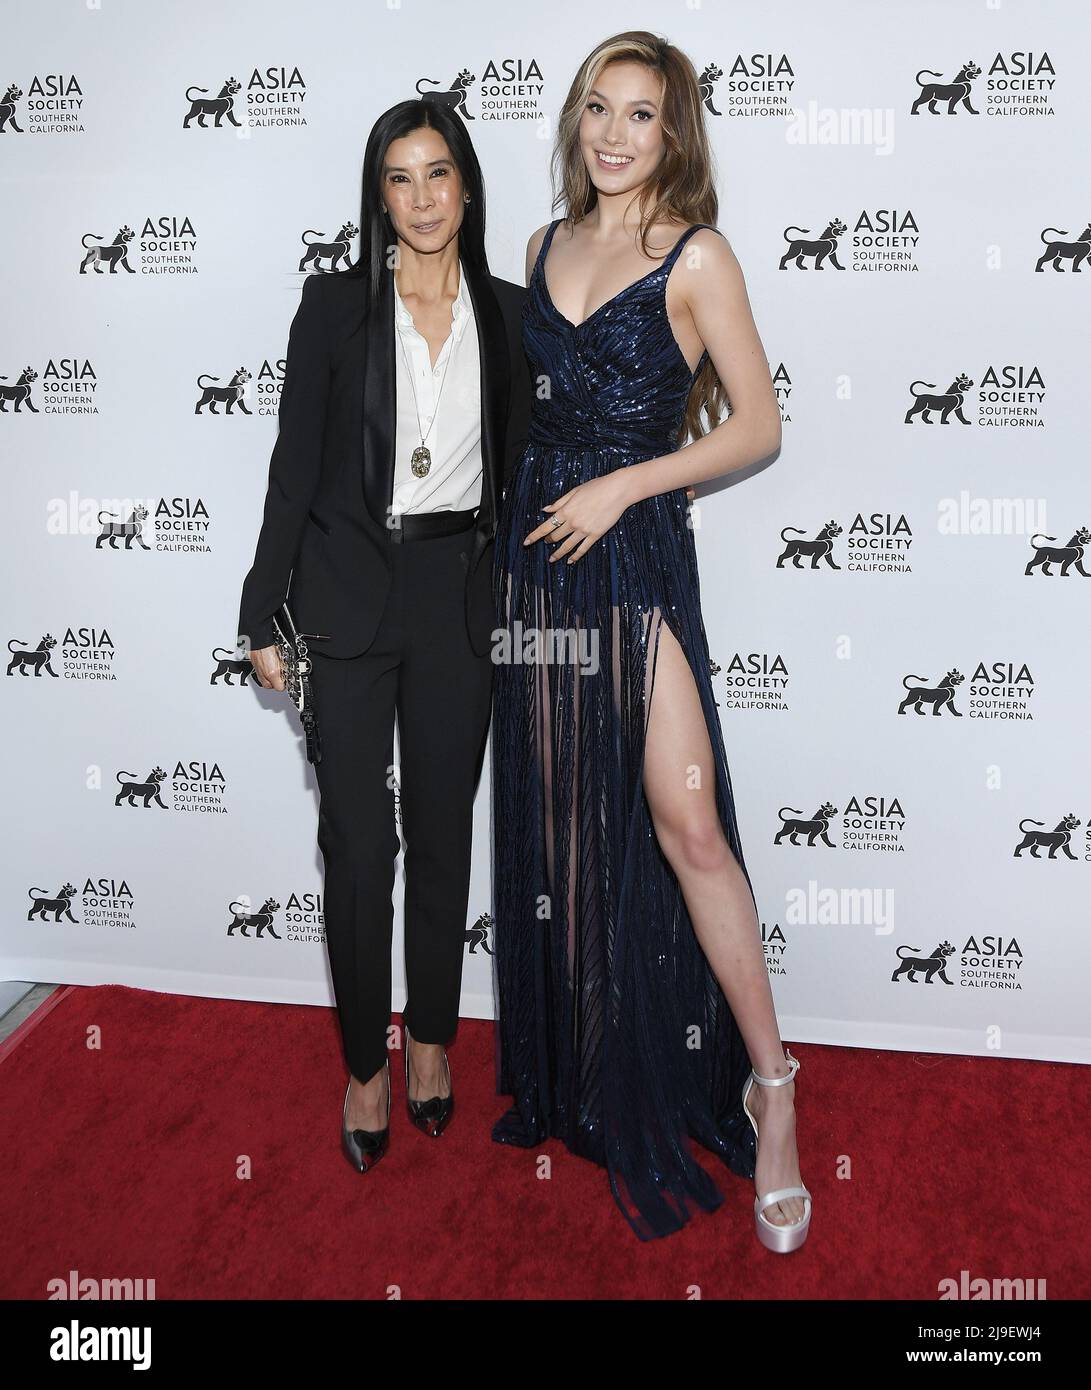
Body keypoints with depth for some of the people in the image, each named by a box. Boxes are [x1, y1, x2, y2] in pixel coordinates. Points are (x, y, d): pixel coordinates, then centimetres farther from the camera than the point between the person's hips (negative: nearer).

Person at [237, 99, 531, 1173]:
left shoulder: (508, 312, 6)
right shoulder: (334, 304, -1)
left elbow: (515, 462, 11)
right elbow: (296, 464, -1)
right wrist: (263, 616, -3)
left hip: (458, 594, 2)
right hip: (350, 592, -2)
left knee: (442, 830, 12)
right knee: (358, 843, 2)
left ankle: (430, 1037, 31)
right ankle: (365, 1064, 20)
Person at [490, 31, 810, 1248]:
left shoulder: (696, 257, -2)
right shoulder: (545, 246, 14)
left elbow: (758, 428, -4)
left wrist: (621, 485, -12)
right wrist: (512, 530, 12)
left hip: (637, 554, -5)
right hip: (534, 552, 5)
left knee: (684, 820, -12)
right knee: (555, 818, 10)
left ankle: (768, 1085, 4)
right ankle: (577, 1074, 26)